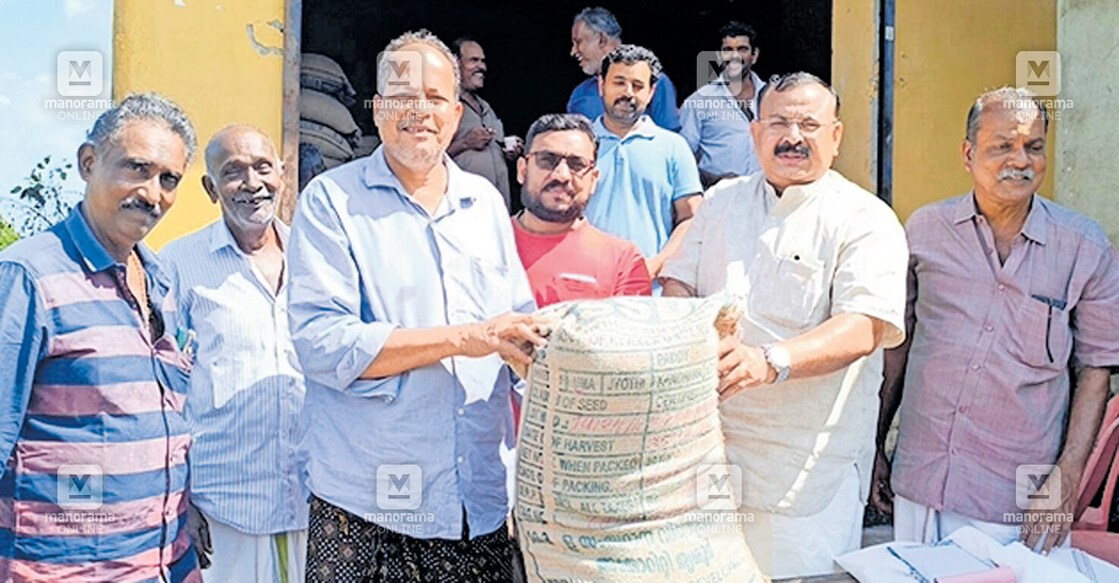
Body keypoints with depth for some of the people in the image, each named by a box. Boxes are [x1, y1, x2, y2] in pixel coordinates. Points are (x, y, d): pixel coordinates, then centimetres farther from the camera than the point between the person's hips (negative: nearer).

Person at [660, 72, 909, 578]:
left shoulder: (866, 220, -4)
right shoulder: (722, 201, 12)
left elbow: (862, 329, -17)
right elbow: (678, 282, 12)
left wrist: (770, 361, -34)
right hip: (710, 443, 4)